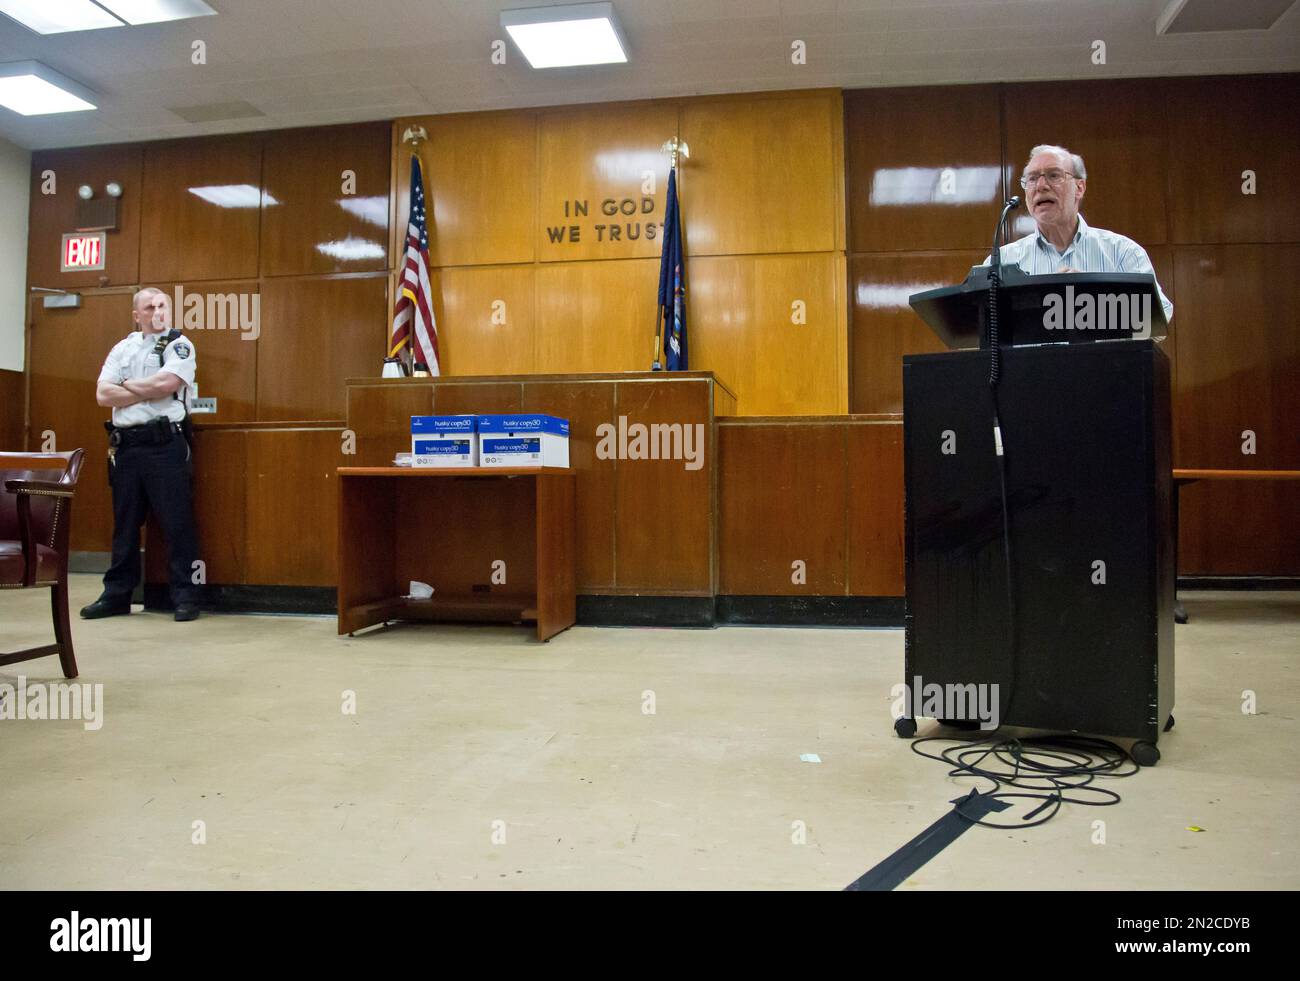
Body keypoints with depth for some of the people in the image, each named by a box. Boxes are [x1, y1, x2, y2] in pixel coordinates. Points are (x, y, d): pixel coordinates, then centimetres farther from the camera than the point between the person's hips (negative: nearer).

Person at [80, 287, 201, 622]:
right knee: (125, 523, 11)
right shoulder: (122, 349, 15)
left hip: (165, 443, -5)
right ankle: (117, 594, 19)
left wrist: (126, 386, 0)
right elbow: (103, 395, 3)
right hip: (126, 443, 5)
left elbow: (166, 383, -15)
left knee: (177, 522, -4)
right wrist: (149, 391, -6)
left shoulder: (179, 344, 3)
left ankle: (186, 597, 2)